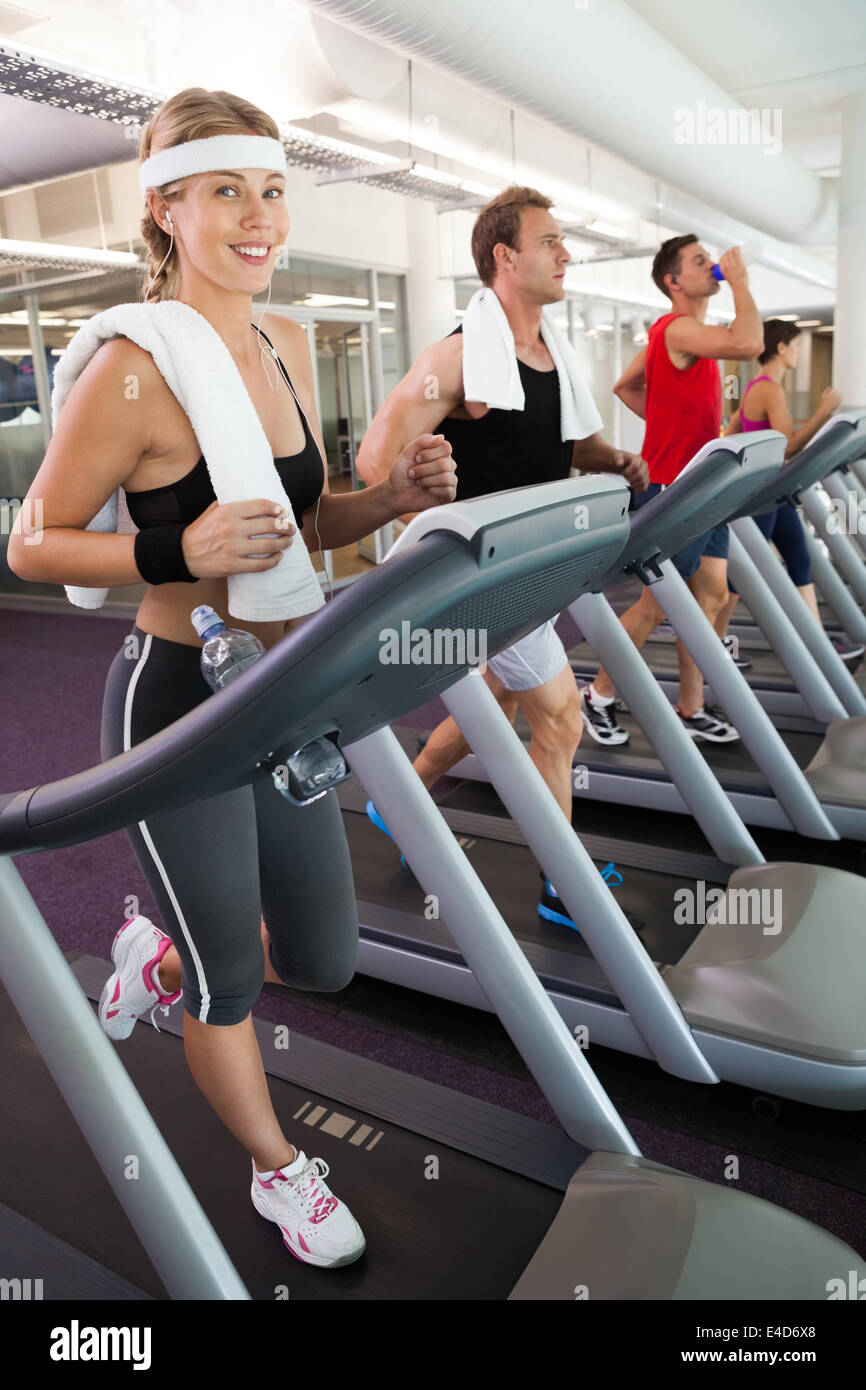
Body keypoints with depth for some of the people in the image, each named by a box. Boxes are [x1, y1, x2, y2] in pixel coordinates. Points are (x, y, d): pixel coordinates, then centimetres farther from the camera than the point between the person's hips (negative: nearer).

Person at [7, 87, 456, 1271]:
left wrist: (393, 498, -6)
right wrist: (180, 553, -26)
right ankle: (278, 1170, 41)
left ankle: (161, 956, 47)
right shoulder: (134, 368, -15)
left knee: (325, 961, 17)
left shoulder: (286, 345, 6)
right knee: (233, 980, 12)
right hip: (179, 706, -6)